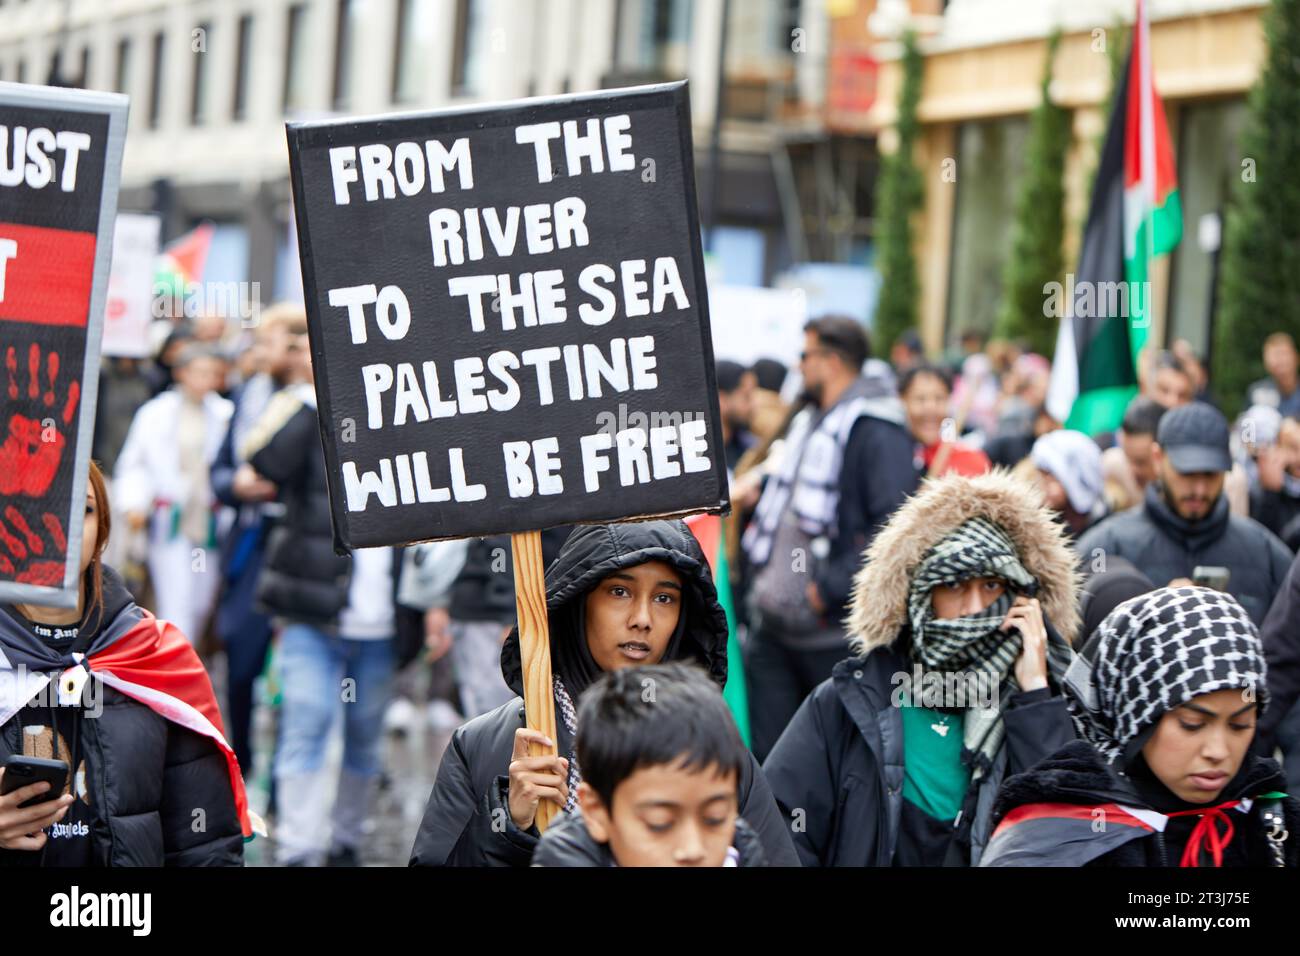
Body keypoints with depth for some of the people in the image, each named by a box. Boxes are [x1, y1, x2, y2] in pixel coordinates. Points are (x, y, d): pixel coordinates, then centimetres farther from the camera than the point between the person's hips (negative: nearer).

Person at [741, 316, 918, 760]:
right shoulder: (806, 424, 18)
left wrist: (831, 587, -21)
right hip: (774, 624, 9)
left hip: (834, 631, -9)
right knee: (767, 755, 8)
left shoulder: (875, 430, -11)